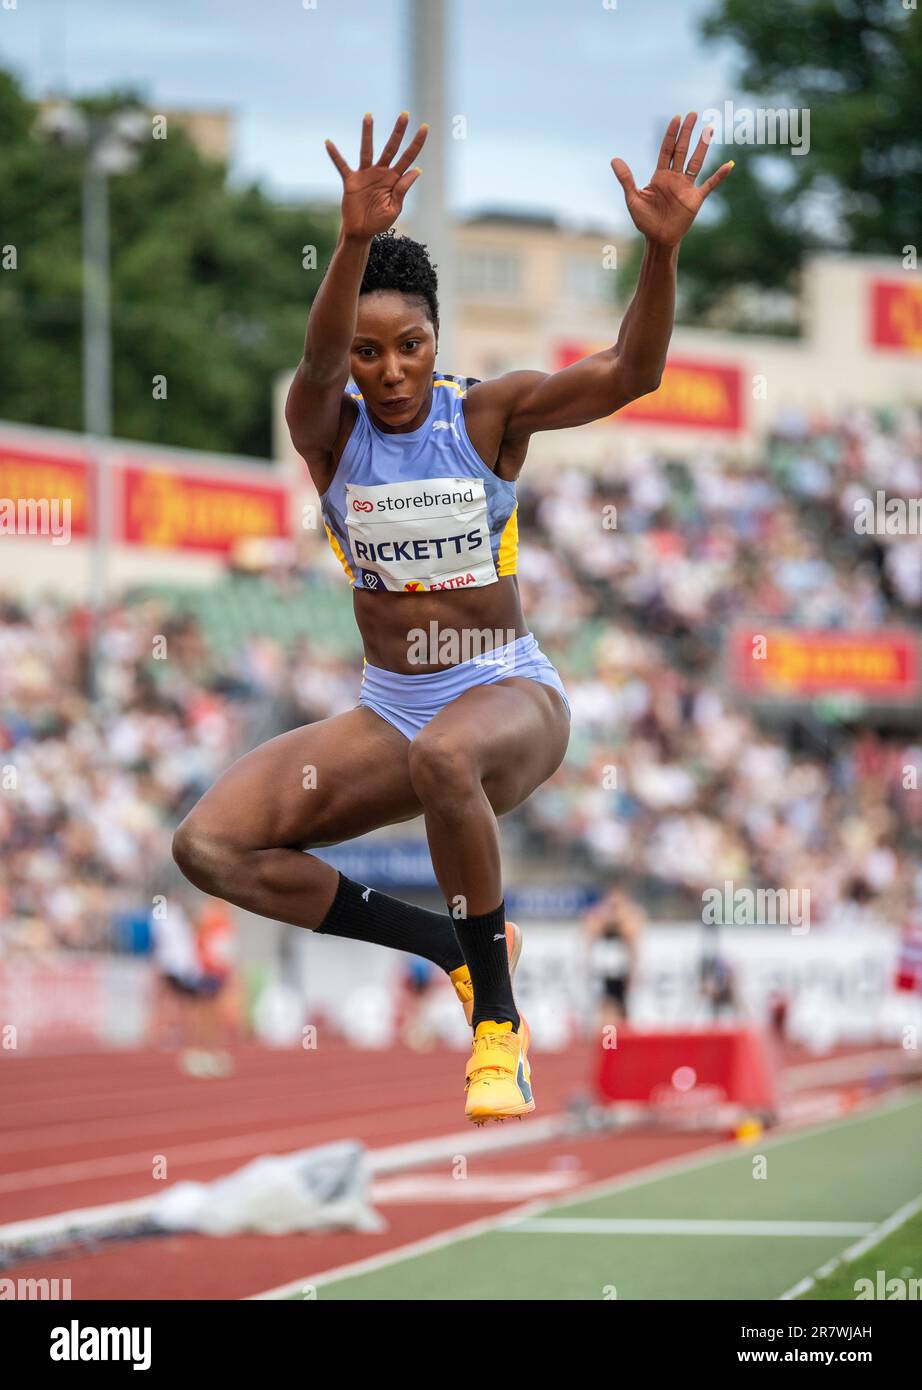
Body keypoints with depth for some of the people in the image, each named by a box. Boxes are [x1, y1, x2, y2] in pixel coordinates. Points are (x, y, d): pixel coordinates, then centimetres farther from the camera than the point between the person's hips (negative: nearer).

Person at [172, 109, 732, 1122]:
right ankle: (462, 952, -3)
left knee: (444, 757, -42)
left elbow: (629, 373, -20)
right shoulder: (329, 426, -4)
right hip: (389, 710, 4)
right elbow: (317, 364, -28)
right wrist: (356, 241, -48)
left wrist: (662, 250, -38)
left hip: (510, 693, -4)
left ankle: (499, 1023, -25)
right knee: (210, 844, -14)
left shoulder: (489, 413, -6)